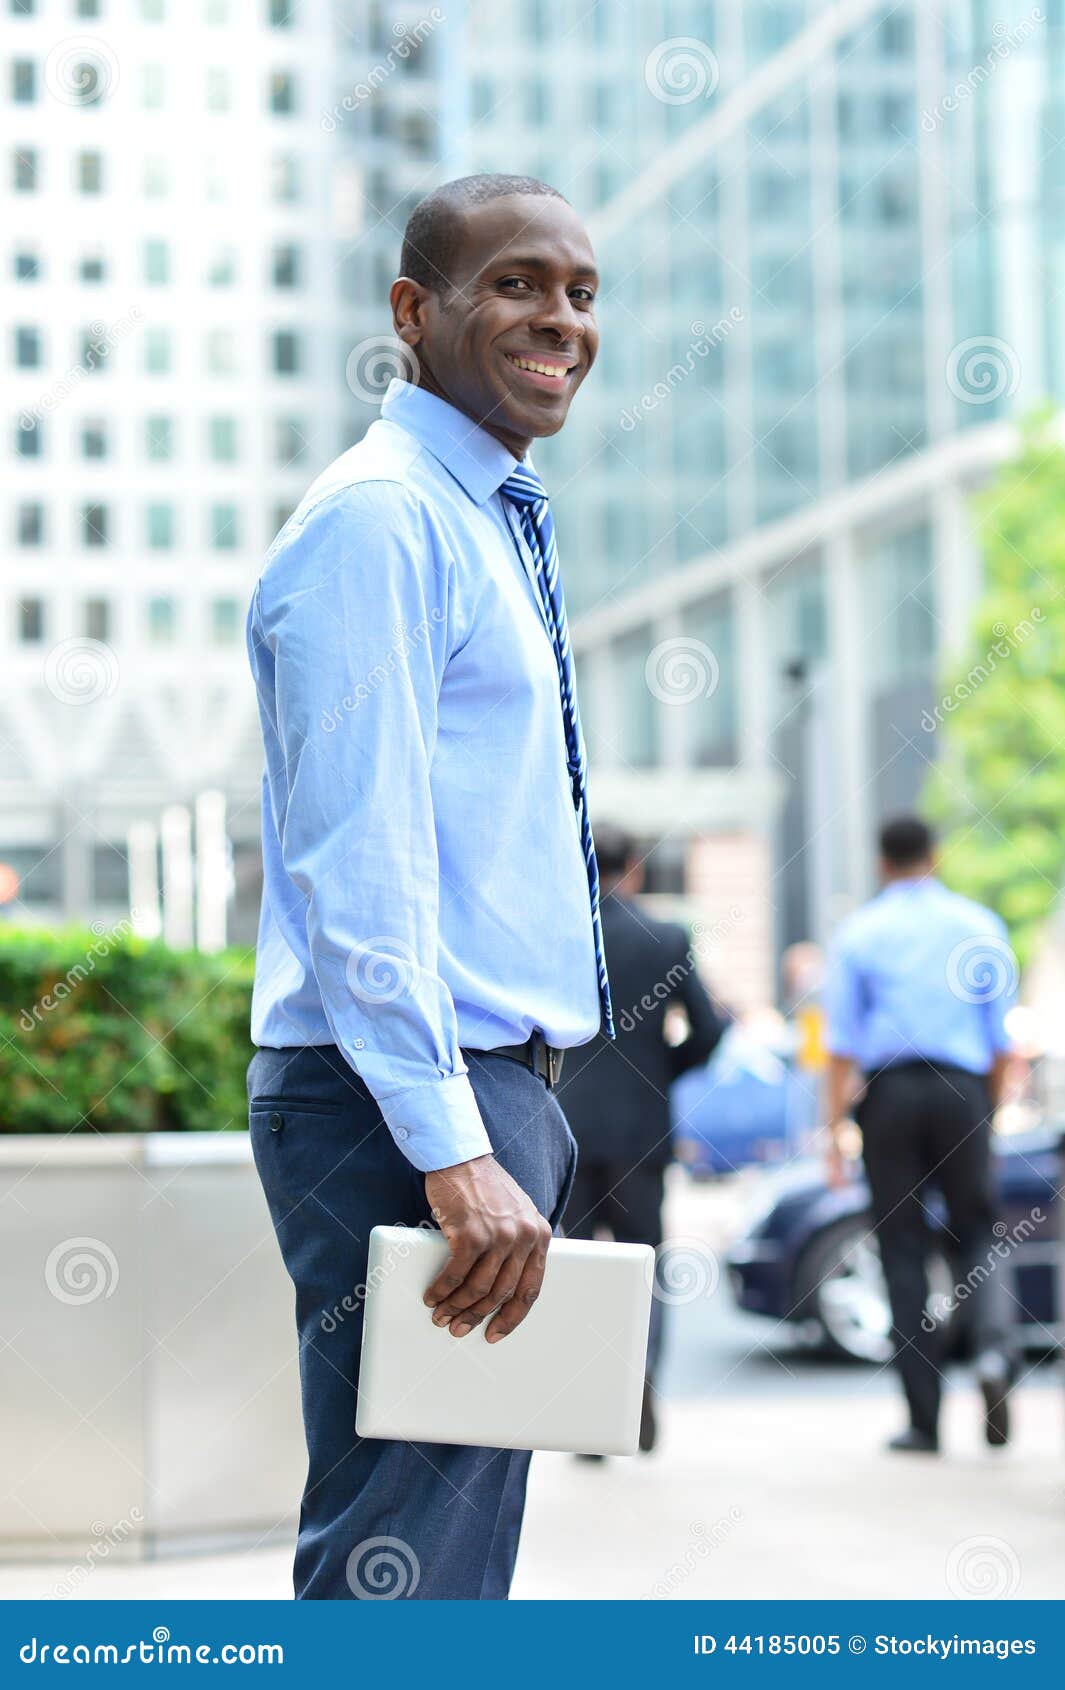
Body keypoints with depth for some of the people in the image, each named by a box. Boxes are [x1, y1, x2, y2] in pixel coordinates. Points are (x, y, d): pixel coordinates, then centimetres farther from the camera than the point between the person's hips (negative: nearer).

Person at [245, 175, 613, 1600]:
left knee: (464, 1545, 14)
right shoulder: (378, 518, -11)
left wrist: (512, 1130, 19)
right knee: (404, 1565, -8)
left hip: (492, 1087, 10)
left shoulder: (493, 524, 19)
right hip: (404, 1104, -10)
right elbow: (356, 864, -20)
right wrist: (452, 1151, -25)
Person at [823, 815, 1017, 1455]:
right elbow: (1001, 1040, 8)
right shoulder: (981, 926, 8)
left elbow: (841, 1045, -1)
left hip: (889, 1092, 0)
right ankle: (994, 1347, -18)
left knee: (903, 1247, 4)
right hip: (962, 1091, 1)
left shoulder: (858, 933, 5)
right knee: (977, 1230, 12)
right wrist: (989, 1115, 17)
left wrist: (834, 1134, -1)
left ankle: (924, 1421, 3)